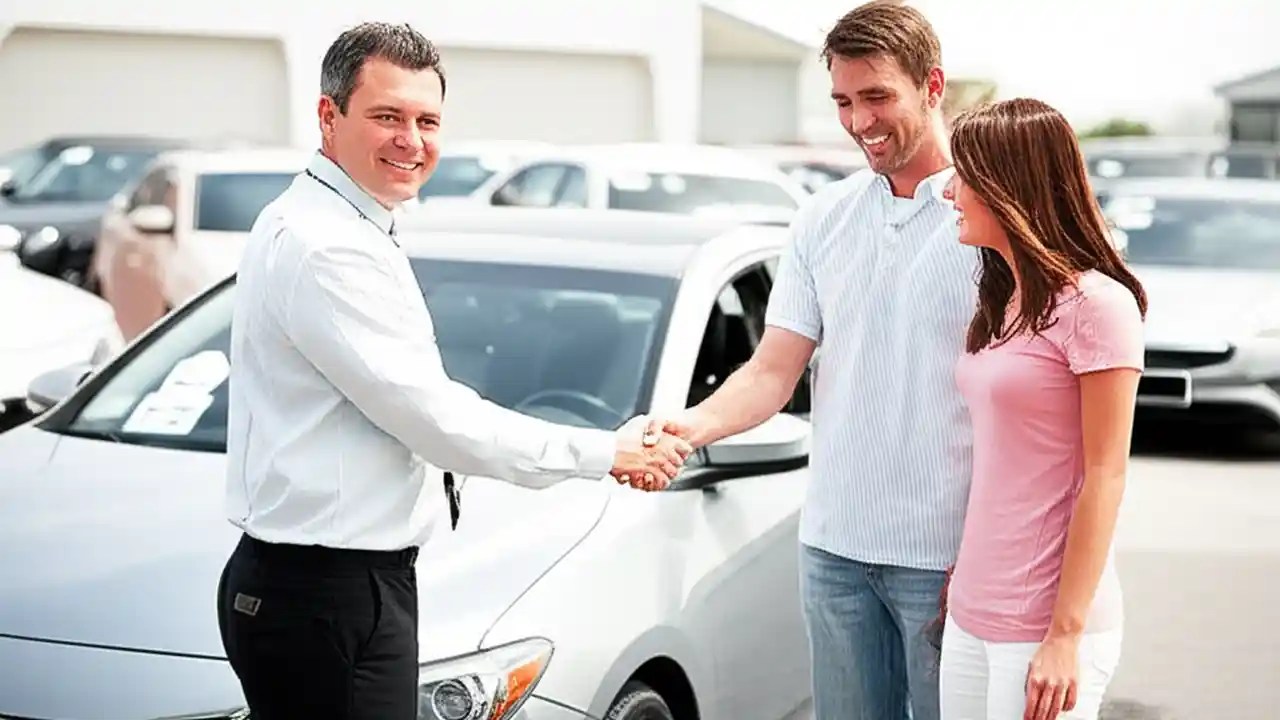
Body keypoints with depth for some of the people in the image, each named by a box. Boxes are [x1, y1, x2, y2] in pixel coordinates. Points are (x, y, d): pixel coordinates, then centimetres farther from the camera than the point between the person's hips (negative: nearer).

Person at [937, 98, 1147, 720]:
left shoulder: (1095, 304, -12)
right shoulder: (1003, 303, 11)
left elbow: (1104, 476, -13)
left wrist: (1065, 636, -15)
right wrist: (962, 577, 13)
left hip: (1046, 624, -7)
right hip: (972, 613, 7)